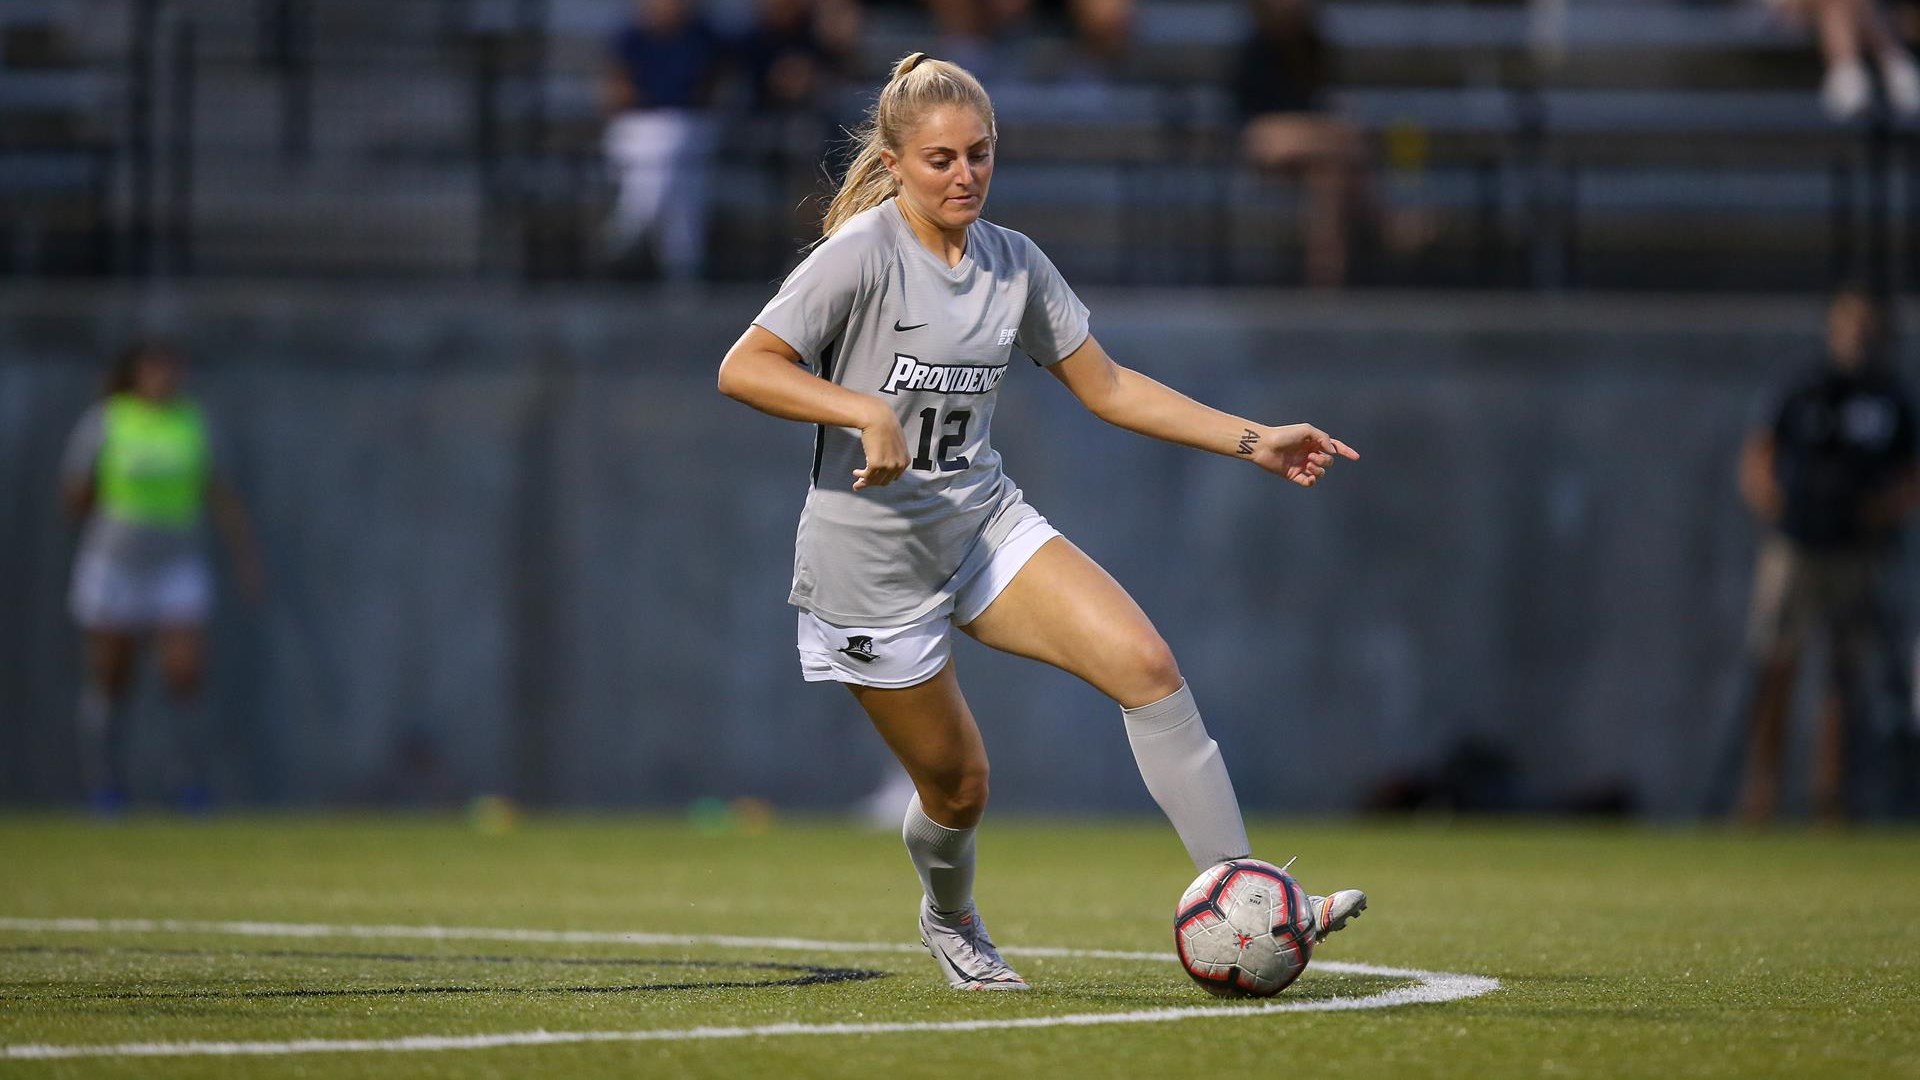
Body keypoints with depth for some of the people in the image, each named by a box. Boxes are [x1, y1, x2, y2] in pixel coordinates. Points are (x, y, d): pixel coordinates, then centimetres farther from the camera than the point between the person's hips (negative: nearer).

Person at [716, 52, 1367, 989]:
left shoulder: (1013, 264, 3)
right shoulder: (863, 253, -15)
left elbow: (1106, 386, 11)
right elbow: (743, 368, -19)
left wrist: (1253, 441, 6)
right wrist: (864, 411, -33)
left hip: (984, 520, 5)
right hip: (871, 557, -5)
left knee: (1146, 665, -16)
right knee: (957, 786, 5)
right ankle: (949, 920, 41)